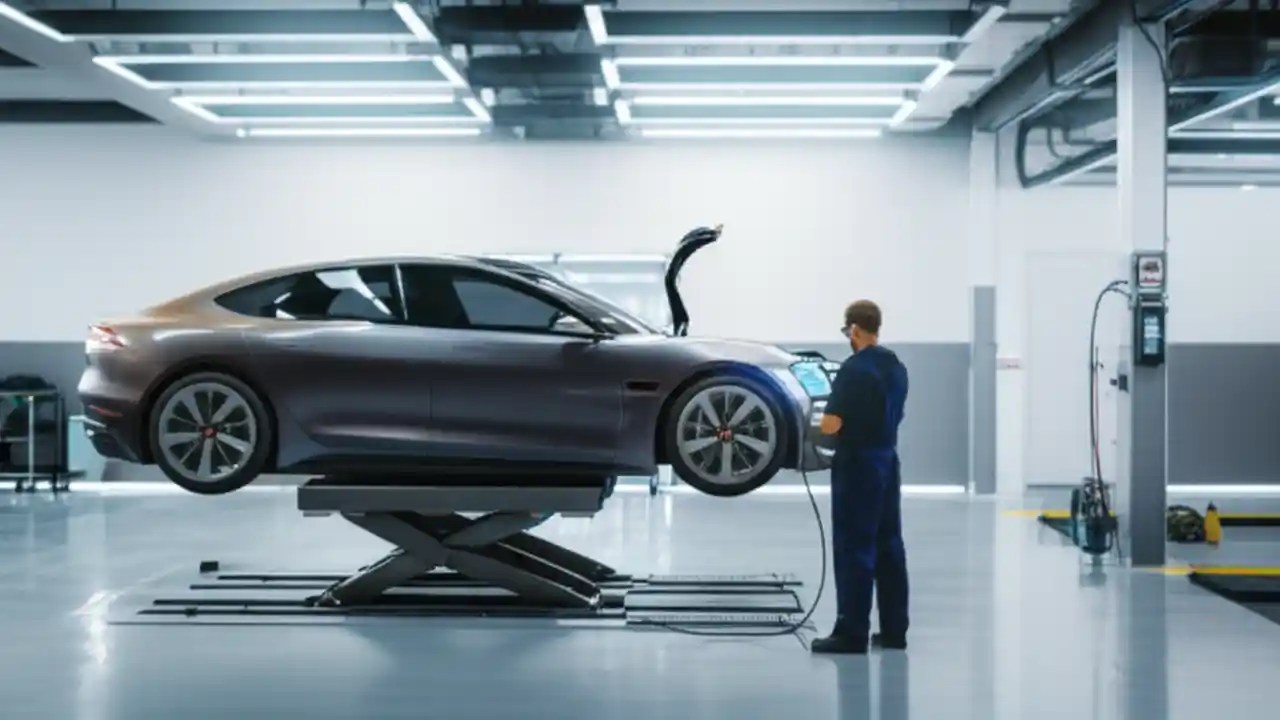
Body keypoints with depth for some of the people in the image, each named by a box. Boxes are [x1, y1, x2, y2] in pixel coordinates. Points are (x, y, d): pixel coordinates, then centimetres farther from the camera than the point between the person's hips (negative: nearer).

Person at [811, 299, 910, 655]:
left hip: (857, 466, -8)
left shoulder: (854, 369, -17)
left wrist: (824, 419, 1)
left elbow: (830, 426, -20)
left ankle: (852, 633, -4)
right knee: (889, 546, 10)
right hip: (887, 462, 8)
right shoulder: (897, 367, 9)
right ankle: (894, 629, 14)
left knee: (854, 549, -5)